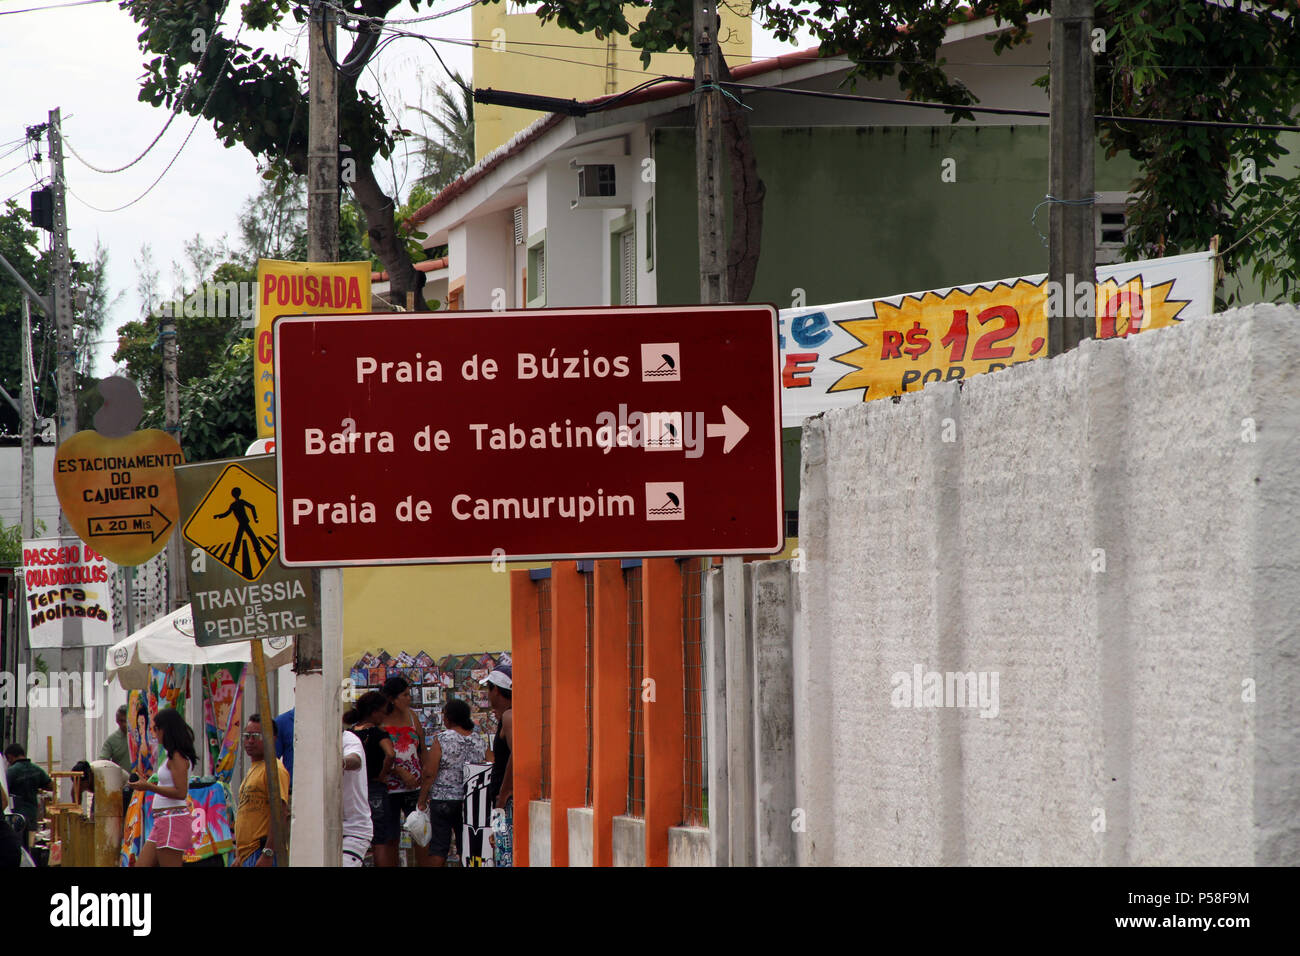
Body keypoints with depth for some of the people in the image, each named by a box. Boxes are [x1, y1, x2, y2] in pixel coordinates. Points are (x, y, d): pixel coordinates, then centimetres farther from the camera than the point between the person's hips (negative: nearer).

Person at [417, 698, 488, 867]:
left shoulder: (441, 740, -9)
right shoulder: (480, 742, 3)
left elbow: (429, 774, -11)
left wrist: (422, 800, -3)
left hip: (443, 800, -3)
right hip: (471, 802, 3)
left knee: (438, 847, 3)